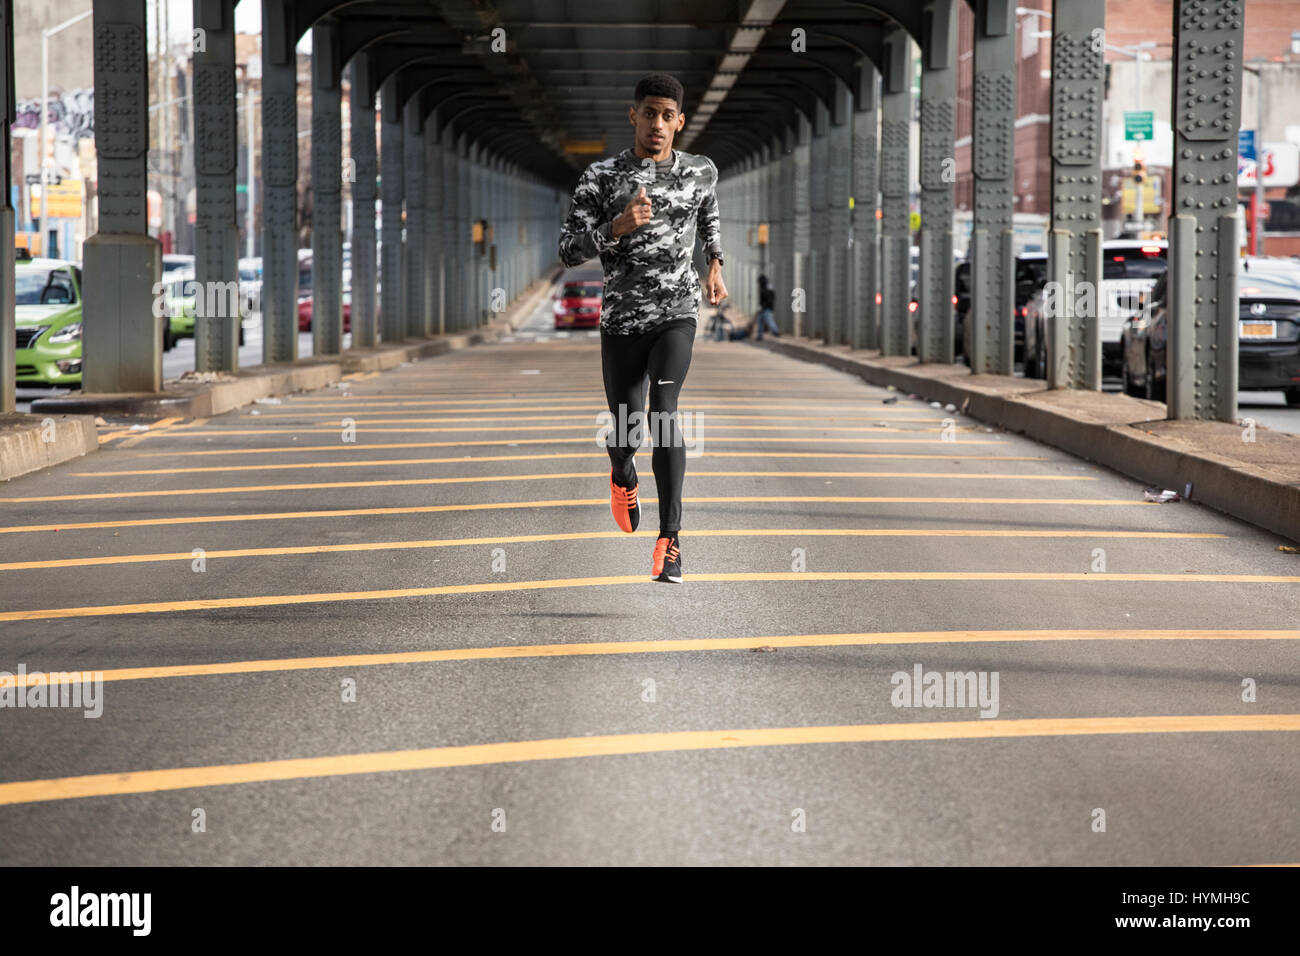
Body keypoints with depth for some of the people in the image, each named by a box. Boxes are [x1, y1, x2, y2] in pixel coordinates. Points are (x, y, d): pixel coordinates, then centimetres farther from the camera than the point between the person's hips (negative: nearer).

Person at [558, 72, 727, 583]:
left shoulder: (701, 171, 3)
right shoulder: (601, 177, -5)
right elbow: (569, 251, -10)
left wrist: (715, 264, 26)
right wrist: (618, 227, -24)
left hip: (677, 314, 0)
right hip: (621, 320, 0)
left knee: (663, 412, -22)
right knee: (626, 435, 8)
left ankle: (670, 535, -21)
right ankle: (622, 475, 47)